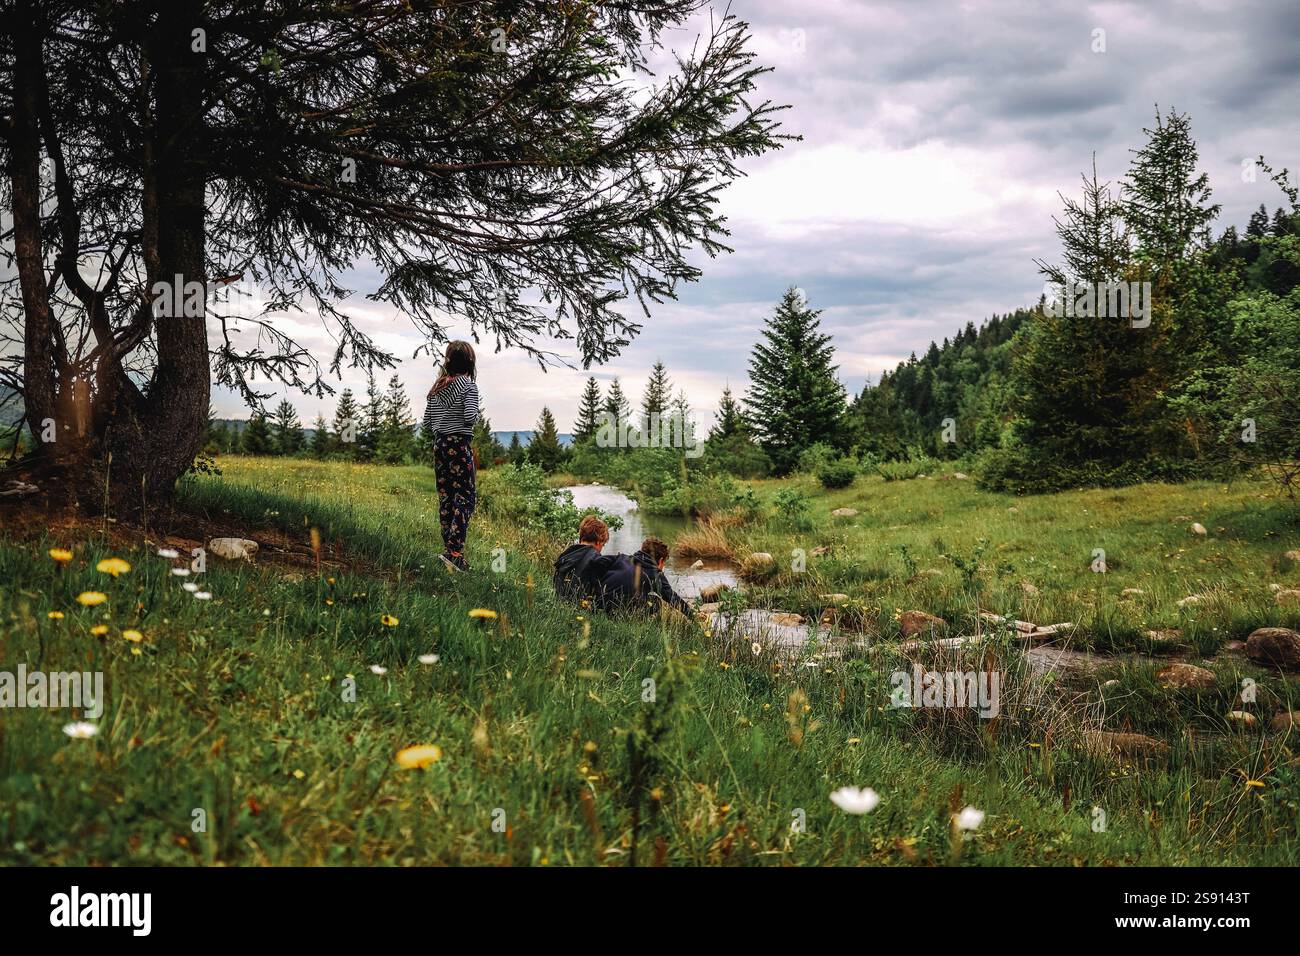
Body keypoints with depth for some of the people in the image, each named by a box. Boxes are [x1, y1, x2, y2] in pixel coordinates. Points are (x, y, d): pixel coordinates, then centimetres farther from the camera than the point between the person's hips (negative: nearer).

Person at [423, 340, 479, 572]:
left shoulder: (436, 387, 11)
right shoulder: (468, 385, -8)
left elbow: (427, 421, 11)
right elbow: (470, 416, -19)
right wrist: (475, 416, 2)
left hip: (439, 445, 7)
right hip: (459, 445, -7)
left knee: (445, 497, 11)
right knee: (466, 497, -5)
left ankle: (448, 548, 14)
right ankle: (455, 551, -14)